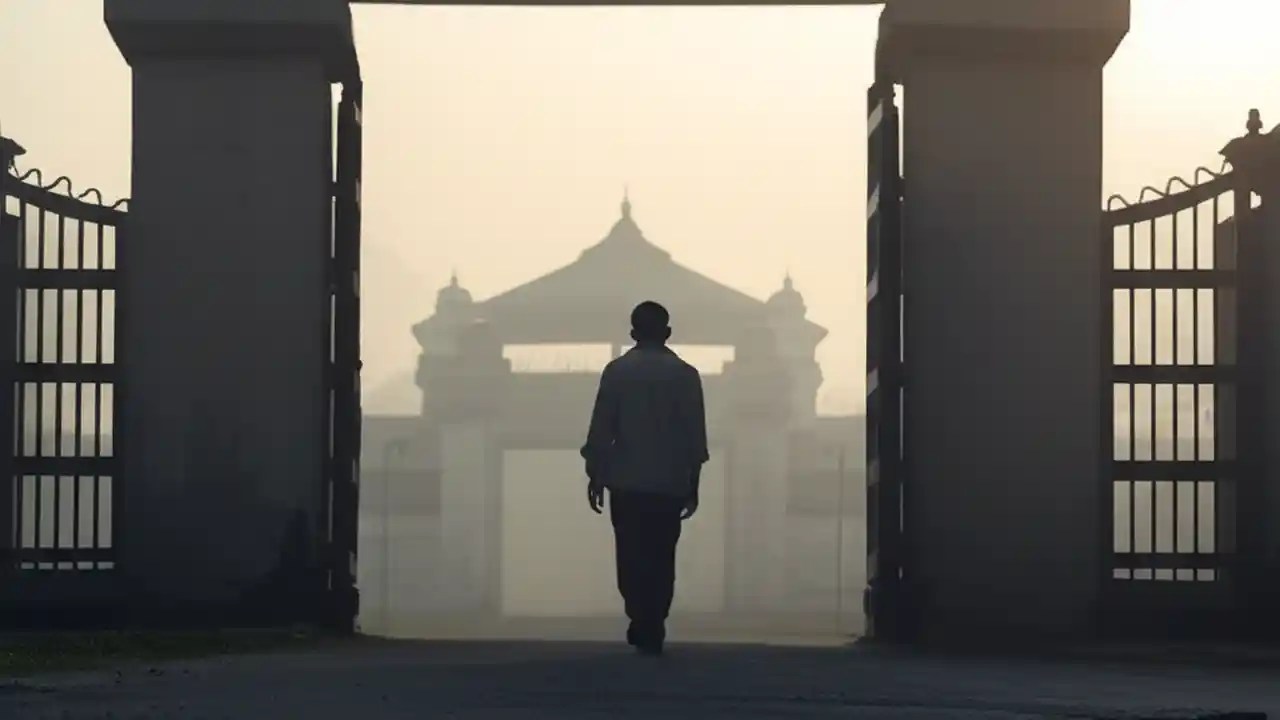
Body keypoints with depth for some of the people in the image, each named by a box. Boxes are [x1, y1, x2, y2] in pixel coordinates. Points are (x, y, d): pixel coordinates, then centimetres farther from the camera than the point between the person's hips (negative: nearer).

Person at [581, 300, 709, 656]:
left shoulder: (616, 371, -2)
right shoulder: (685, 374, 0)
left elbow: (601, 428, -2)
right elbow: (695, 435, 1)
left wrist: (595, 475, 7)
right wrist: (693, 484, 8)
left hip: (626, 481, -1)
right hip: (670, 483, 1)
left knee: (632, 556, 7)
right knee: (661, 558, 8)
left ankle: (643, 624, -6)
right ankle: (652, 631, 5)